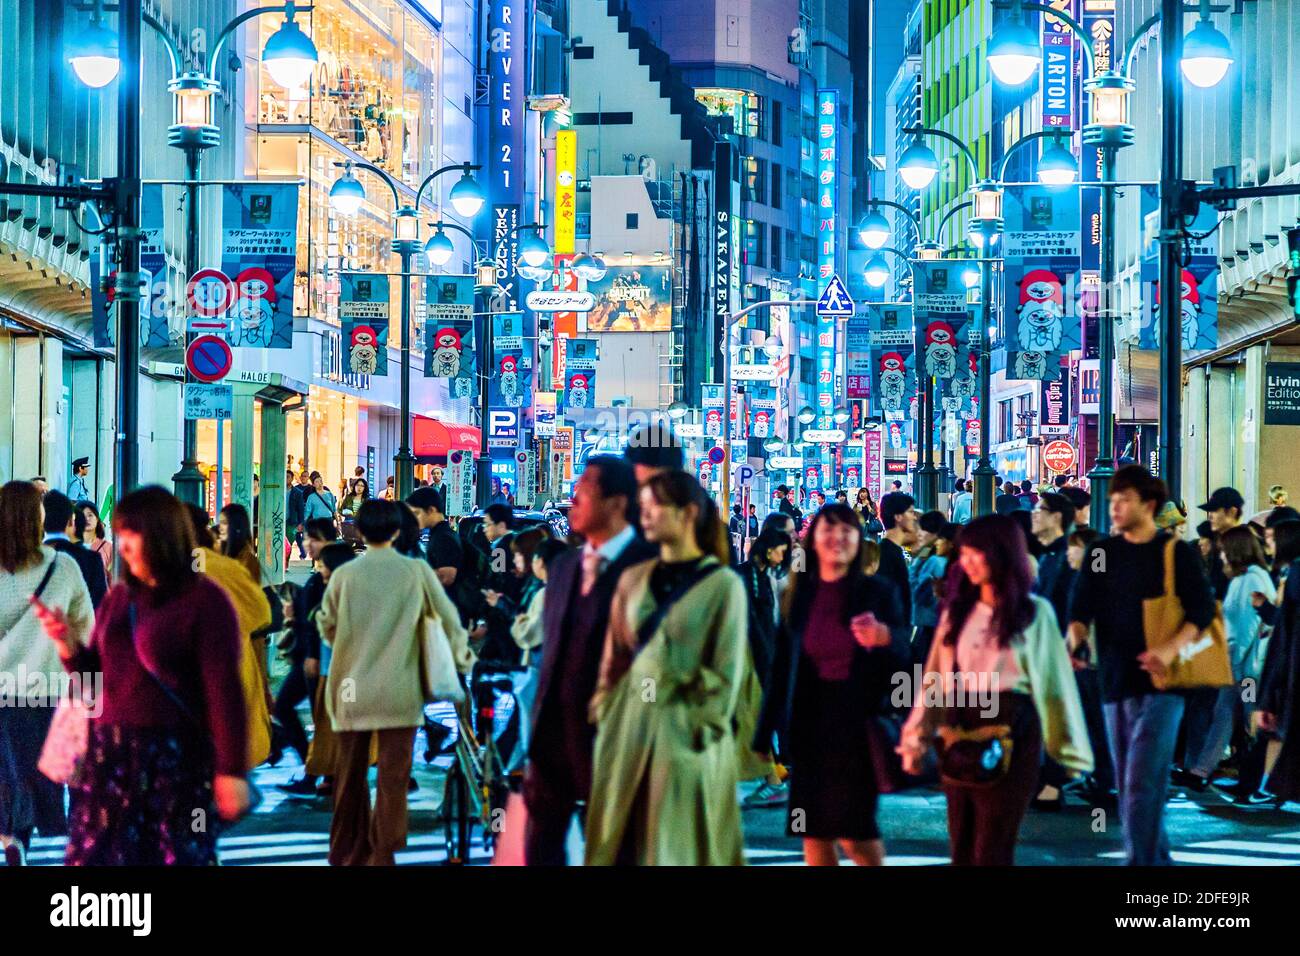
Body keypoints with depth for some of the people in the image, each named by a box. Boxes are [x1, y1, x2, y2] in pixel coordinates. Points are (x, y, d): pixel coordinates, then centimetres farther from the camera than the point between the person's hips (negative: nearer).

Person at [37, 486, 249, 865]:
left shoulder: (204, 600, -7)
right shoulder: (118, 599, 12)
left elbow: (224, 690, -11)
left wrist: (230, 770, -15)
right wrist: (66, 643, -3)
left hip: (176, 758, -6)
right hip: (110, 755, 6)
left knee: (177, 857, 2)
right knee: (95, 857, 3)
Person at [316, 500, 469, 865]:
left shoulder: (344, 575, -1)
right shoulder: (417, 571, -3)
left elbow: (326, 626, 10)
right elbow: (449, 617, 4)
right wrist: (461, 657, 21)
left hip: (352, 689, 2)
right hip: (399, 693, -2)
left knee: (350, 775, 13)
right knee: (393, 776, 0)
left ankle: (347, 853, 22)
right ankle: (382, 855, -4)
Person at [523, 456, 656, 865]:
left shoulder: (648, 566, -11)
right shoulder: (564, 566, 12)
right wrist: (539, 727, 12)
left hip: (611, 734, -6)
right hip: (554, 731, 7)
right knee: (540, 846, 9)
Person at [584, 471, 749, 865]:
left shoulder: (723, 585, -4)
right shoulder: (633, 580, 10)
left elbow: (726, 676, -5)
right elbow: (614, 659, 14)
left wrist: (693, 728, -10)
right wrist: (605, 716, 5)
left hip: (685, 737, -5)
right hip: (627, 731, 5)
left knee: (678, 852, -1)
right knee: (621, 847, 5)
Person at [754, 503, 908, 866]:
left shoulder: (878, 591, -2)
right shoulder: (799, 595, 6)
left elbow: (903, 655, -11)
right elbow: (782, 665, 8)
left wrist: (883, 638, -35)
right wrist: (766, 733, 6)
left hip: (859, 723, -3)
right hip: (809, 723, 4)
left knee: (853, 830, -7)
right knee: (813, 833, 5)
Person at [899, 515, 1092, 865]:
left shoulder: (1034, 612, -2)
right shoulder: (958, 609, 9)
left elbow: (1055, 679, -1)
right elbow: (936, 679, 8)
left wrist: (1069, 749, -1)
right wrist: (917, 739, 3)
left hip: (1009, 735, -4)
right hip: (960, 733, 4)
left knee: (992, 851, -6)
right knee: (962, 849, 8)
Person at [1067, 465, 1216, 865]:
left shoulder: (1177, 552, 0)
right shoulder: (1101, 554, 10)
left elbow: (1203, 610, -5)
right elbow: (1081, 609, 3)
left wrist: (1171, 648, -21)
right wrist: (1074, 640, -19)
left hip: (1159, 683, -5)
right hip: (1116, 682, 5)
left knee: (1142, 785, -14)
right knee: (1128, 788, 10)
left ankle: (1142, 860, -14)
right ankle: (1158, 859, 23)